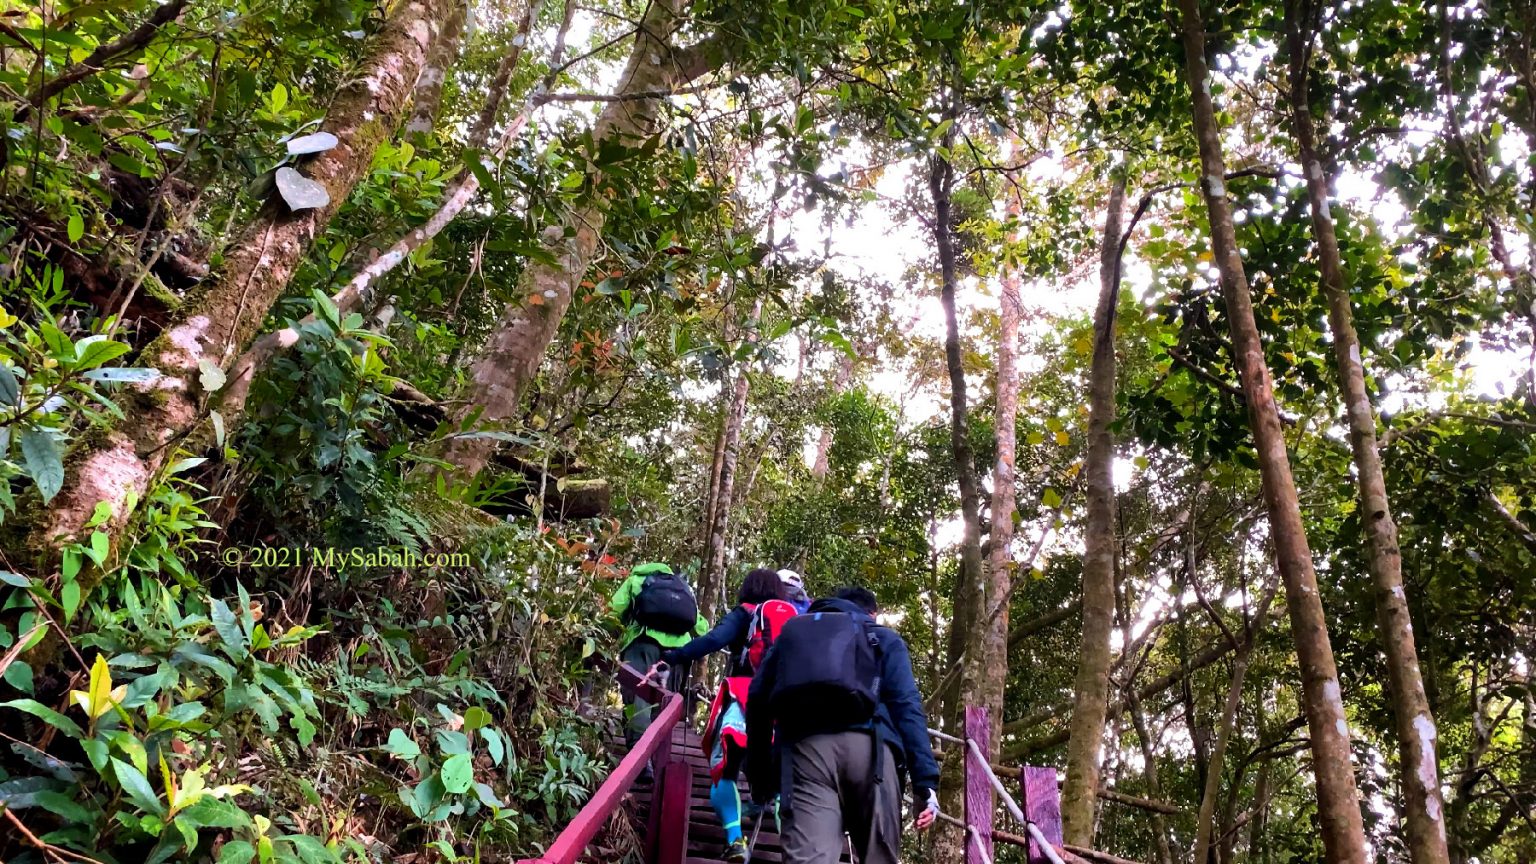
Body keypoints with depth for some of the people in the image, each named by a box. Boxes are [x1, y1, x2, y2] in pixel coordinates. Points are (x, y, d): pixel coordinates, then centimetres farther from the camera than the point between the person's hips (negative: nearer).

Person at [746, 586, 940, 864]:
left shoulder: (791, 634, 33)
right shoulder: (884, 639, 25)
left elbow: (757, 699, 21)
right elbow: (906, 705, 8)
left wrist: (759, 775, 22)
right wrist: (925, 780, 1)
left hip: (804, 746, 1)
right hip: (868, 746, -1)